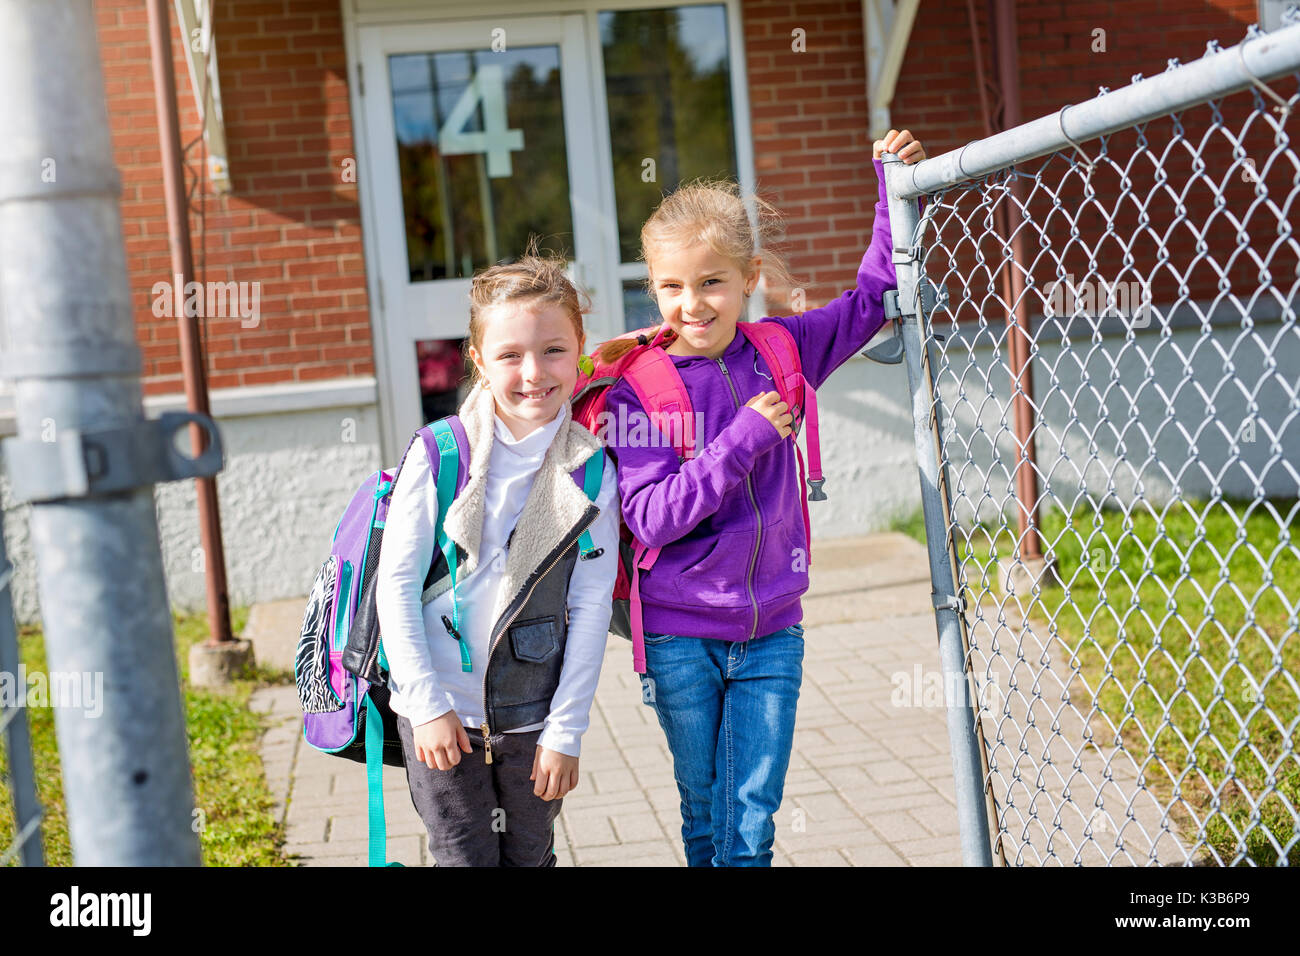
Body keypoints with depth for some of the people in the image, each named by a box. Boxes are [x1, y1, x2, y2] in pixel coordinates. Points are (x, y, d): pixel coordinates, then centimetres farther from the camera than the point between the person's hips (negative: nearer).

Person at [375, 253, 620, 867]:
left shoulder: (591, 469, -6)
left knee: (530, 856, 15)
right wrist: (428, 704, -10)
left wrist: (565, 731, -5)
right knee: (466, 858, 6)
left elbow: (591, 606, -4)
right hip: (439, 707, -1)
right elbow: (395, 583, -6)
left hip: (534, 712, 1)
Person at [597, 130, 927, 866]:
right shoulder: (637, 388, -11)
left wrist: (896, 184, 1)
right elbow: (650, 517, -18)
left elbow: (874, 297, 10)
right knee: (705, 819, 14)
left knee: (752, 822, 4)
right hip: (682, 637, -2)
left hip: (771, 632, 2)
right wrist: (742, 440, -23)